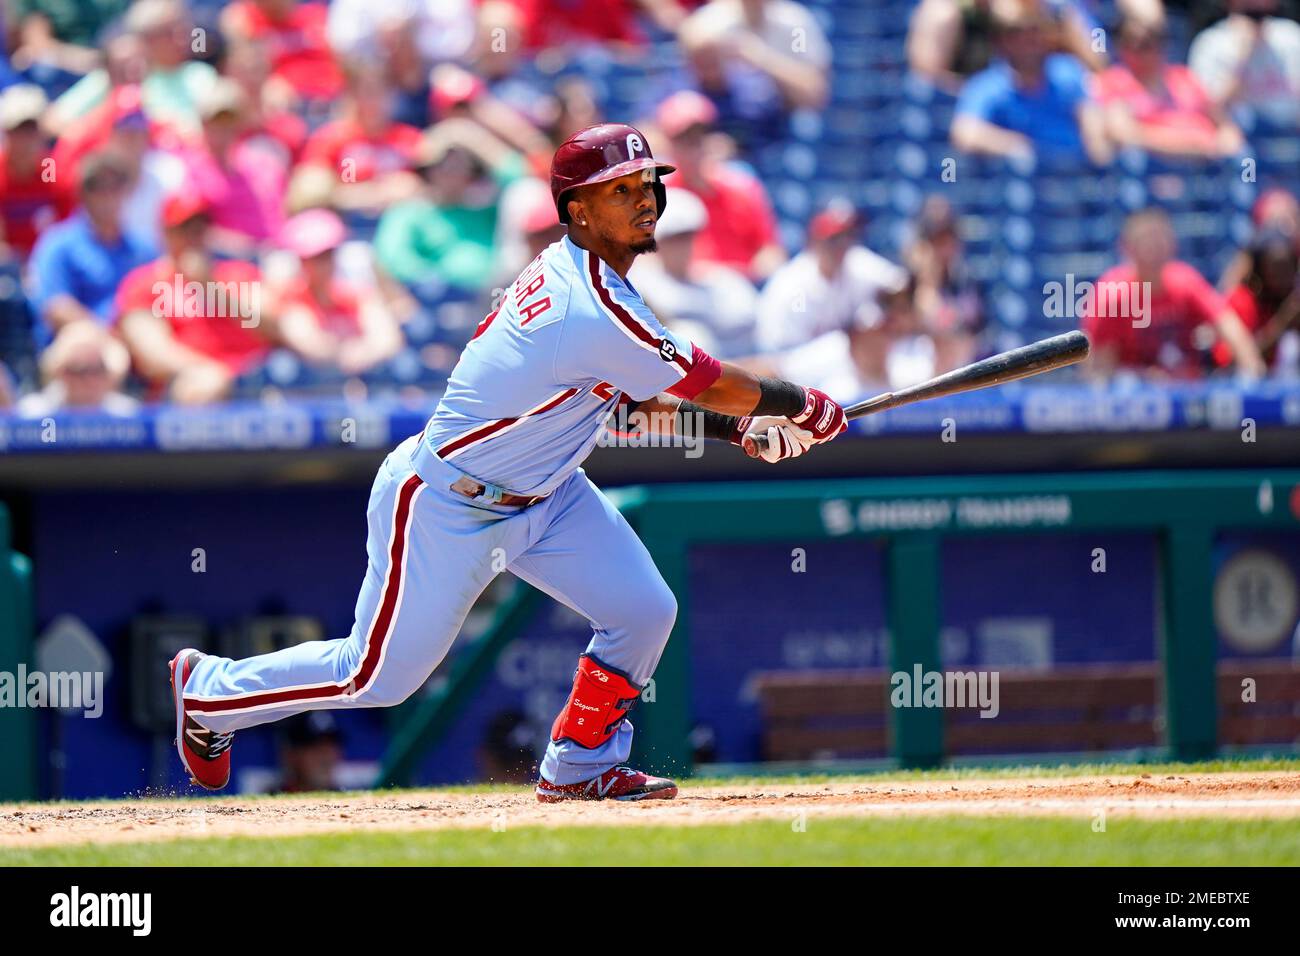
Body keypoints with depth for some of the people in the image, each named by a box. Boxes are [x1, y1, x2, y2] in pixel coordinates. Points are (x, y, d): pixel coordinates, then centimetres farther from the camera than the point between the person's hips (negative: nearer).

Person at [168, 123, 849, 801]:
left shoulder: (564, 269, -1)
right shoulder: (595, 313, -31)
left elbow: (634, 391, 11)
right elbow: (713, 384, -20)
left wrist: (738, 428, 3)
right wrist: (803, 407, -4)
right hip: (443, 508, -9)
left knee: (644, 610, -2)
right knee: (379, 675, 4)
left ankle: (578, 767, 17)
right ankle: (207, 686, 26)